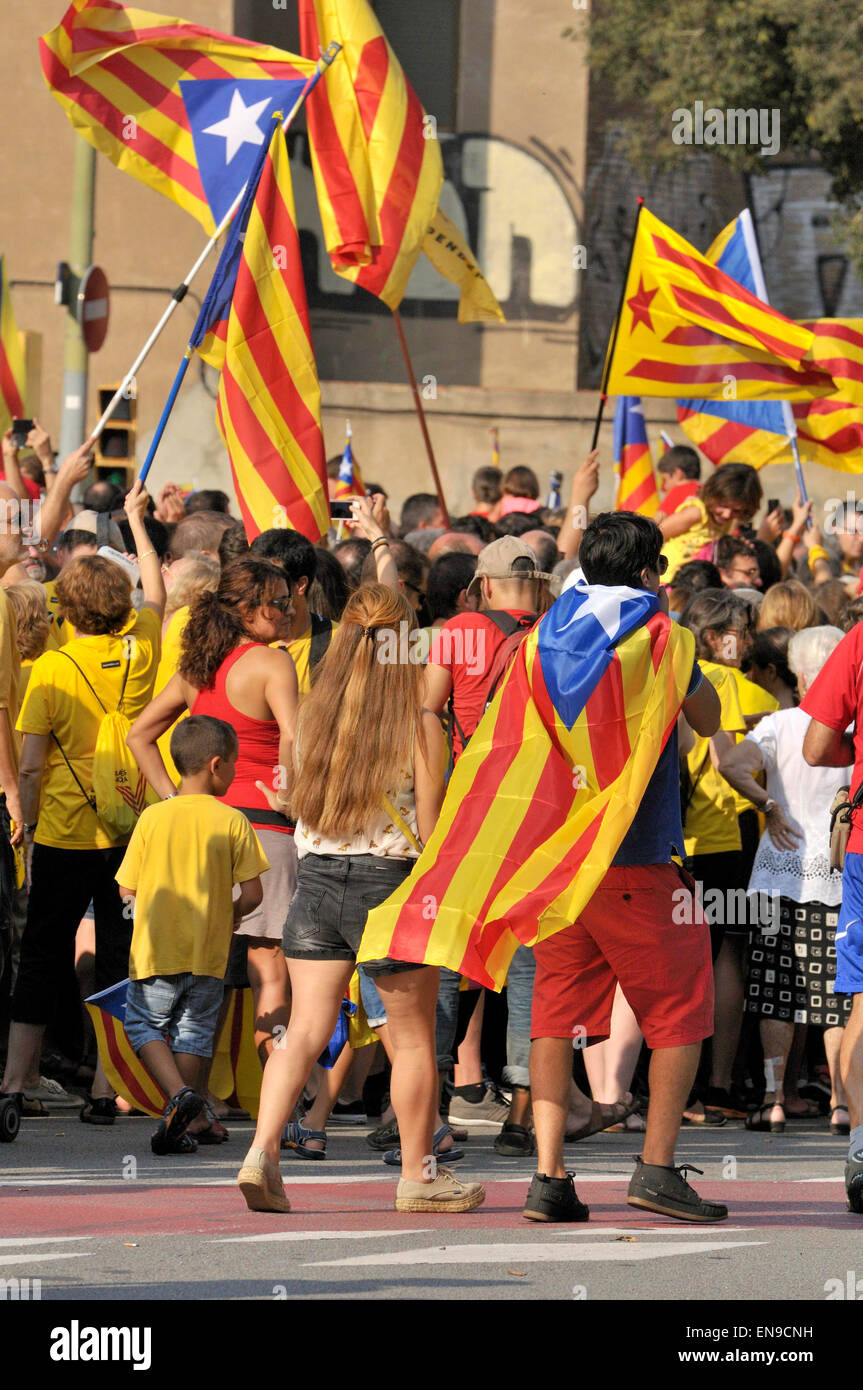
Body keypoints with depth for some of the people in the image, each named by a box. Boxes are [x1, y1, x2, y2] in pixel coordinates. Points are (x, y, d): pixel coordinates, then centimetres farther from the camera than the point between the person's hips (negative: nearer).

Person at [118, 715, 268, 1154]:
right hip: (208, 953, 0)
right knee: (194, 1030, 13)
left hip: (155, 949, 0)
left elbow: (127, 891, -1)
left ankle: (179, 1093, -10)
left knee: (144, 1024, 12)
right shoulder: (232, 822, -6)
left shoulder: (153, 818, -4)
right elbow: (252, 894, -6)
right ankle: (191, 1120, 11)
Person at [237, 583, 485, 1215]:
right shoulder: (420, 726, -10)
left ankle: (263, 1149, -13)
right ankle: (418, 1175, 17)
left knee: (305, 1032, 4)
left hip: (316, 879, 4)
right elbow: (432, 830, -9)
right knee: (414, 1038, 10)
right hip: (390, 884, -4)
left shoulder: (313, 715, 2)